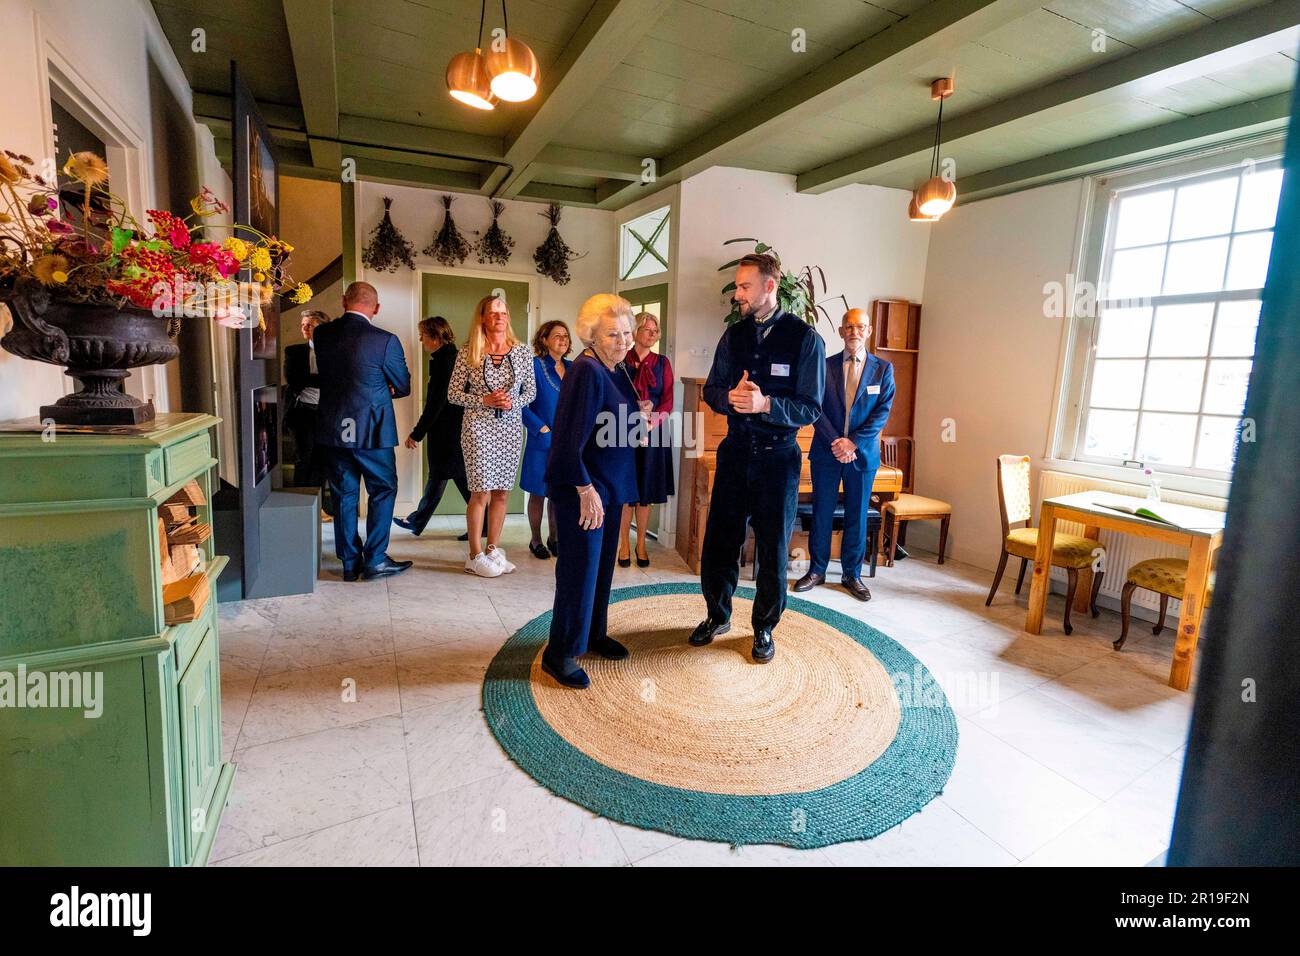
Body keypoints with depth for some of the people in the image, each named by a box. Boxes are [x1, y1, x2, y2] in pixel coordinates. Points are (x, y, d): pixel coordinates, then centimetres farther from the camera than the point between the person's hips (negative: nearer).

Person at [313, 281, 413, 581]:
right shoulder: (384, 340, -14)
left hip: (333, 430, 4)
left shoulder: (321, 334, 1)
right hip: (372, 431, -4)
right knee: (383, 492, 10)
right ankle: (375, 560, 11)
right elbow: (403, 386, -2)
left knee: (344, 495, 12)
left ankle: (350, 563, 19)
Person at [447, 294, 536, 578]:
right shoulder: (468, 353, -3)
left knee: (501, 491, 9)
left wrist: (513, 401, -10)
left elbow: (531, 390, 9)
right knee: (481, 492, -2)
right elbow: (453, 394, -1)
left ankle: (492, 549, 23)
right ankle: (475, 557, 10)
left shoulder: (521, 351, 4)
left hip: (511, 428, 3)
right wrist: (484, 400, -14)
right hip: (478, 428, -3)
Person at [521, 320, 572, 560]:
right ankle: (536, 541, 19)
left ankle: (553, 538, 27)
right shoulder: (534, 365, -8)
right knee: (538, 492, 6)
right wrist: (543, 429, -14)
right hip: (542, 441, -5)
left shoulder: (572, 368, 9)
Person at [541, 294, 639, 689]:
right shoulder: (586, 371, -20)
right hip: (582, 490, -9)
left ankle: (593, 634, 36)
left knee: (602, 564, 19)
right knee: (580, 569, 0)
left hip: (610, 486, 9)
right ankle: (560, 653, 15)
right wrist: (586, 490, -22)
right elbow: (570, 439, -24)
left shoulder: (617, 371, 8)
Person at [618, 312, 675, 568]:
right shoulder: (621, 361, 1)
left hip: (653, 432, 2)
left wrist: (651, 422, -15)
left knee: (646, 491, 6)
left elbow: (668, 400, 1)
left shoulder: (662, 362, 7)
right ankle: (624, 544, 13)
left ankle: (641, 544, 17)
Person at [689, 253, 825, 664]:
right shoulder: (733, 335, 6)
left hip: (778, 457, -4)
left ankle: (764, 628, 28)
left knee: (773, 548, 8)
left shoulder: (805, 337, -8)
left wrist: (765, 403, -27)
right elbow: (711, 391, 9)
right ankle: (718, 615, 32)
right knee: (719, 539, 10)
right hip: (735, 452, 4)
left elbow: (810, 409, -11)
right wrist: (731, 395, -14)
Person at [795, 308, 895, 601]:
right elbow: (816, 408, -3)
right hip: (826, 452, 0)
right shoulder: (825, 366, 3)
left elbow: (882, 411, -3)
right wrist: (835, 442, -15)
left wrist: (853, 442, -15)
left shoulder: (883, 369, 4)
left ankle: (852, 574, 20)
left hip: (863, 453, 0)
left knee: (857, 516, 7)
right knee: (822, 512, 6)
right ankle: (817, 570, 20)